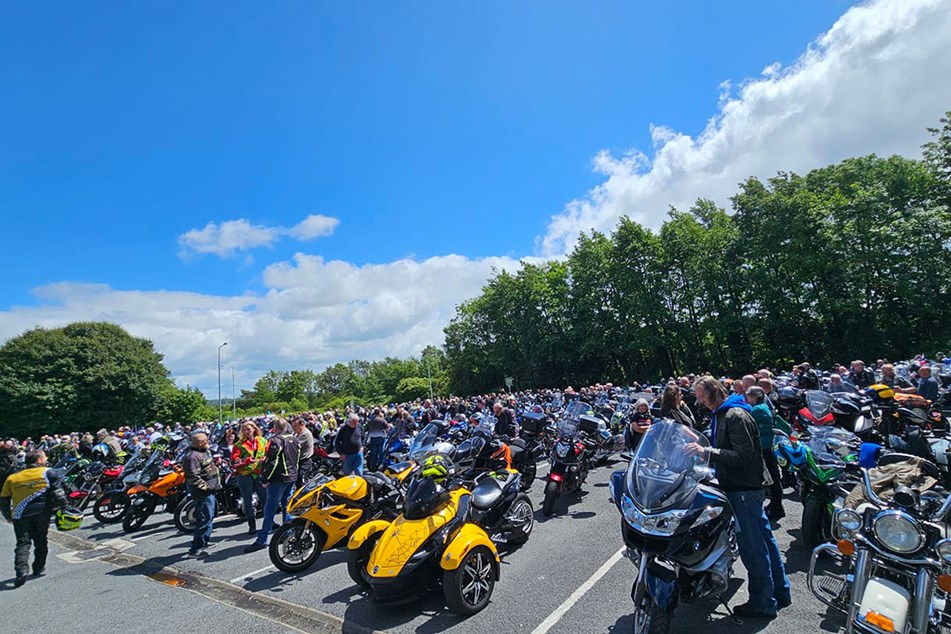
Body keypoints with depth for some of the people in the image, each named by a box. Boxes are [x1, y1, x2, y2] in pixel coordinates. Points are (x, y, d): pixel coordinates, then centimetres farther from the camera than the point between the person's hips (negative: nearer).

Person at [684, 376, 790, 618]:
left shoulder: (736, 416, -18)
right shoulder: (719, 415, 12)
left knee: (752, 546, -1)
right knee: (763, 538, 18)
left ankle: (763, 603, 11)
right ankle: (780, 592, 32)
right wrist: (701, 450, 9)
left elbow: (743, 456, -25)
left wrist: (707, 450, -31)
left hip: (744, 489, -10)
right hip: (747, 487, 10)